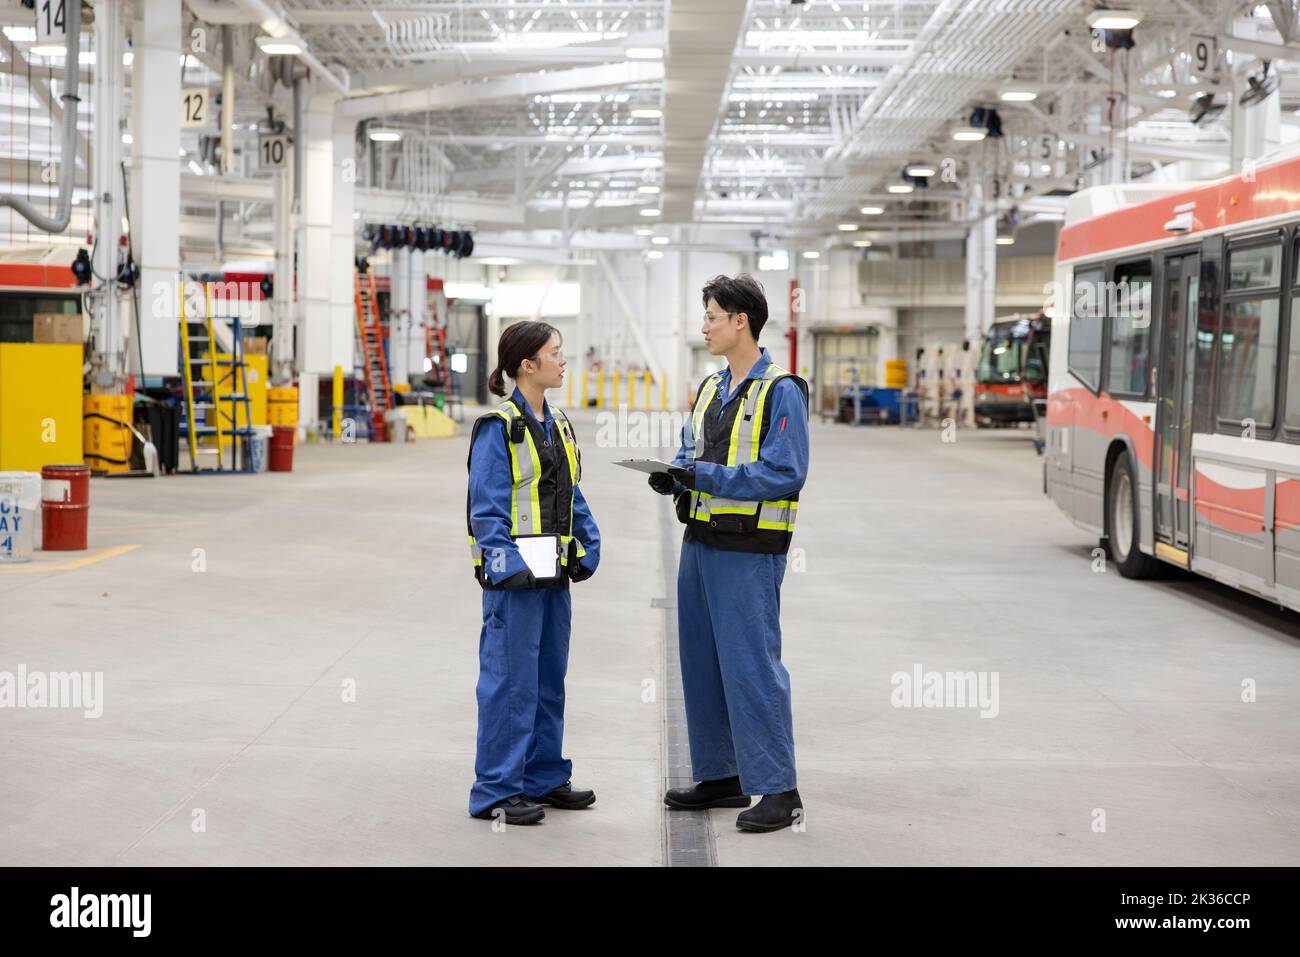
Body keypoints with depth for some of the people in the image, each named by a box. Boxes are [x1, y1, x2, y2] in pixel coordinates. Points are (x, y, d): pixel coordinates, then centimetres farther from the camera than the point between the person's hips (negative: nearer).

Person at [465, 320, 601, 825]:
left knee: (550, 676, 15)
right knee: (511, 679, -4)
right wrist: (507, 564, -21)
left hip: (553, 572, 9)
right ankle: (497, 790, 4)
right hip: (514, 574, -8)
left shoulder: (557, 424, 13)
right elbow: (487, 506, -15)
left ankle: (544, 776, 26)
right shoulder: (498, 426, -12)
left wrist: (587, 549, 7)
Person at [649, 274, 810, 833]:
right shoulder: (710, 389, 14)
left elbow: (785, 474, -19)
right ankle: (720, 776, 25)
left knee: (752, 666, -7)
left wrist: (706, 476, -23)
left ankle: (778, 791, 0)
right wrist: (672, 477, -3)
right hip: (700, 544, 9)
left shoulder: (781, 392, -11)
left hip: (748, 552, -8)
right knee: (702, 662, 13)